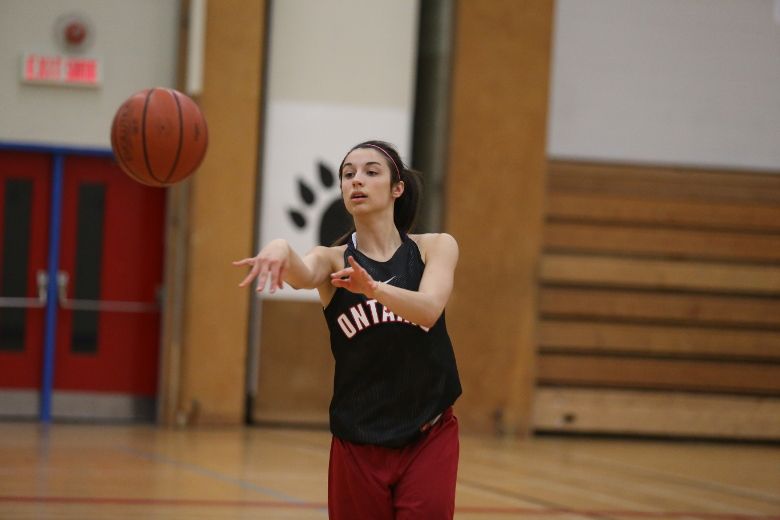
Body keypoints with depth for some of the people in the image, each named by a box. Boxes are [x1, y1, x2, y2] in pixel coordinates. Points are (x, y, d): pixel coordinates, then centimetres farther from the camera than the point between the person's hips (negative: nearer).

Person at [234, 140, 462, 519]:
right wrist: (282, 250, -48)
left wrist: (372, 287, -40)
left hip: (428, 441, -1)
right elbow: (303, 276, -24)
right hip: (358, 445, 1)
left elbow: (428, 309, -20)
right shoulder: (333, 259, 1)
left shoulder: (435, 247, 0)